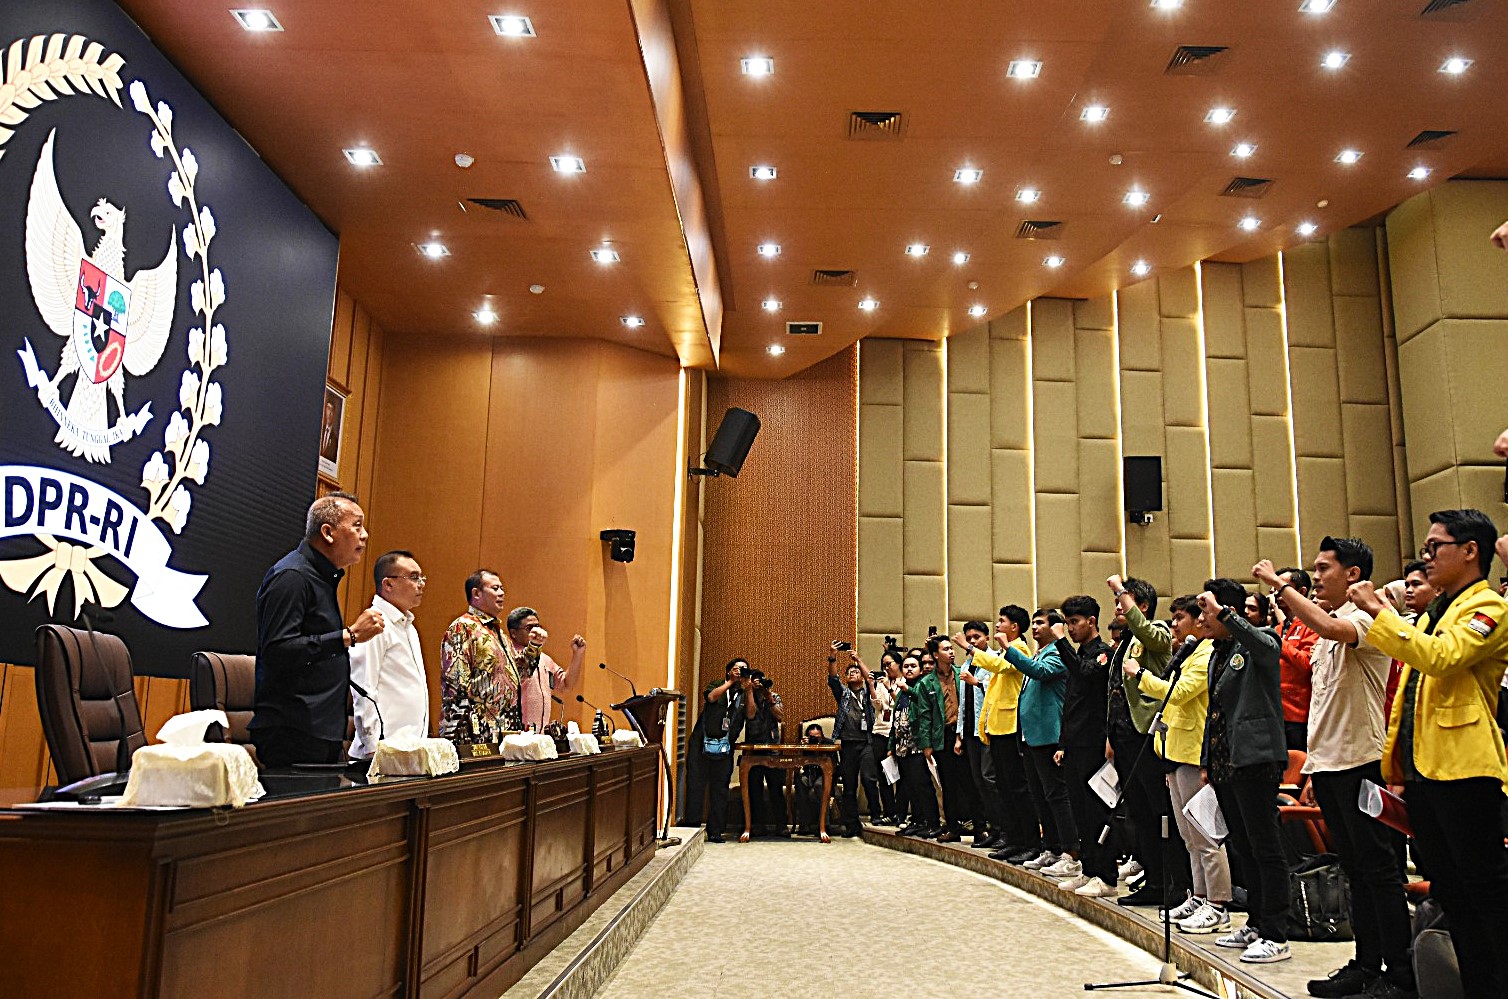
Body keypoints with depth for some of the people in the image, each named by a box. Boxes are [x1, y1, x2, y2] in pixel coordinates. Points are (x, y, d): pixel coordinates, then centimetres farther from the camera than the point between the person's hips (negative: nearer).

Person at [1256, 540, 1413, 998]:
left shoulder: (1367, 620, -10)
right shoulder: (1328, 633, 18)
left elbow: (1328, 627, -35)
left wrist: (1278, 583, -27)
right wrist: (1314, 768, 20)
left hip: (1358, 762, -9)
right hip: (1328, 763, 9)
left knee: (1378, 870, -4)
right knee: (1355, 870, 14)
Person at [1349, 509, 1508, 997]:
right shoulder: (1432, 613, 21)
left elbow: (1440, 657, -24)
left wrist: (1378, 611, -21)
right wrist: (1393, 757, 18)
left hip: (1463, 769, -9)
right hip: (1420, 769, 9)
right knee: (1449, 889, 13)